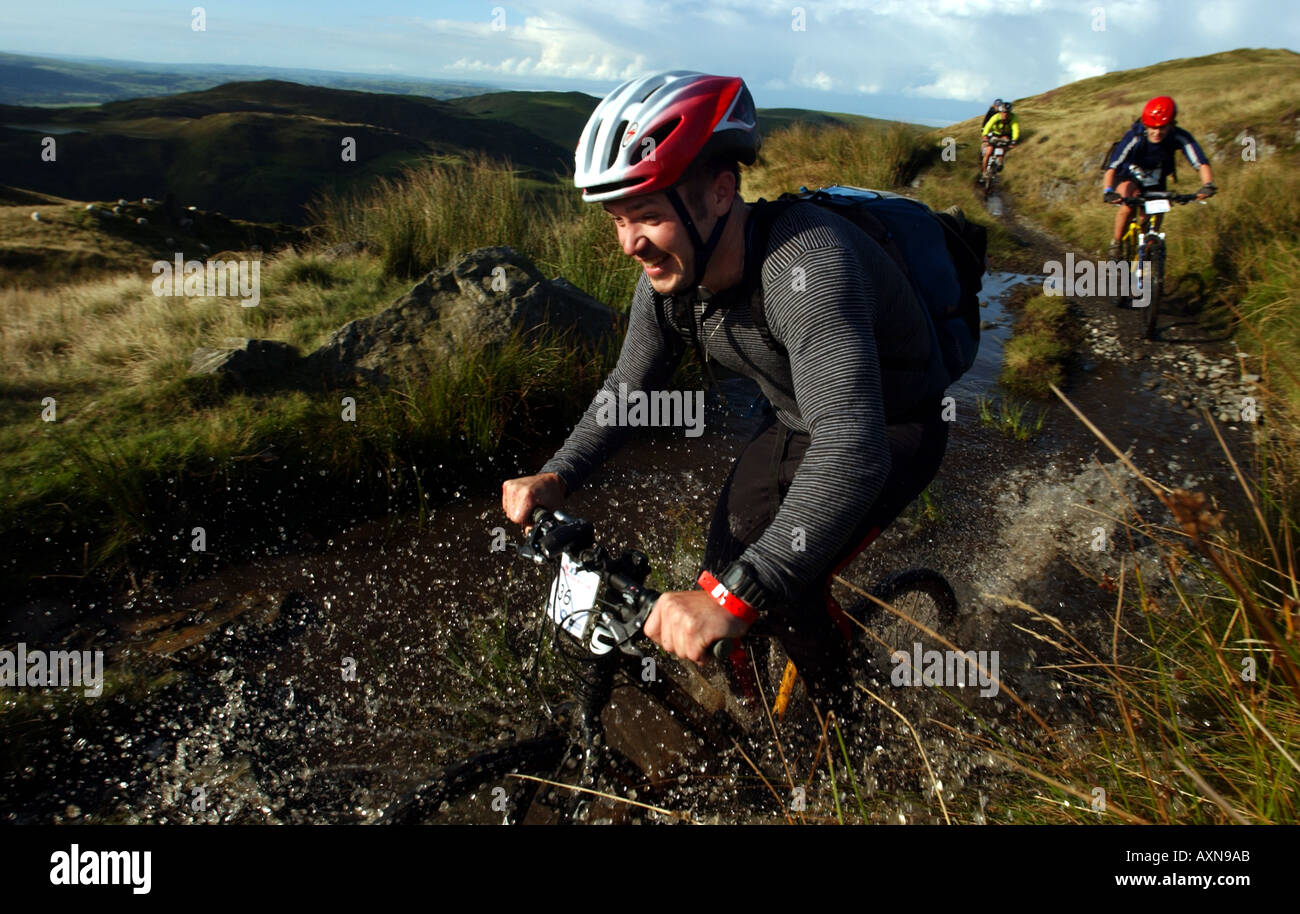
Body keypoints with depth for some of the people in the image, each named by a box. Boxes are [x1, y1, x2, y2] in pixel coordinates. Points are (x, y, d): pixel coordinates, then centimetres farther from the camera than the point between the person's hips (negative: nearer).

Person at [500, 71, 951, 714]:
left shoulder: (804, 264, -40)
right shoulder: (668, 275, -15)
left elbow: (853, 450, -50)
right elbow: (628, 388, 1)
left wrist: (734, 597, -58)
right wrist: (557, 476, -16)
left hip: (891, 433, -7)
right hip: (798, 425, 7)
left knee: (782, 594, -17)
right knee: (724, 562, 3)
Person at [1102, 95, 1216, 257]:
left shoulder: (1179, 138, -27)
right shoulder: (1134, 137, -33)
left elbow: (1201, 162, -33)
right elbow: (1112, 167, -42)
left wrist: (1208, 185, -51)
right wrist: (1108, 191, -59)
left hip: (1155, 184, 3)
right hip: (1128, 178, -3)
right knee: (1128, 207, -32)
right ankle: (1116, 243, -10)